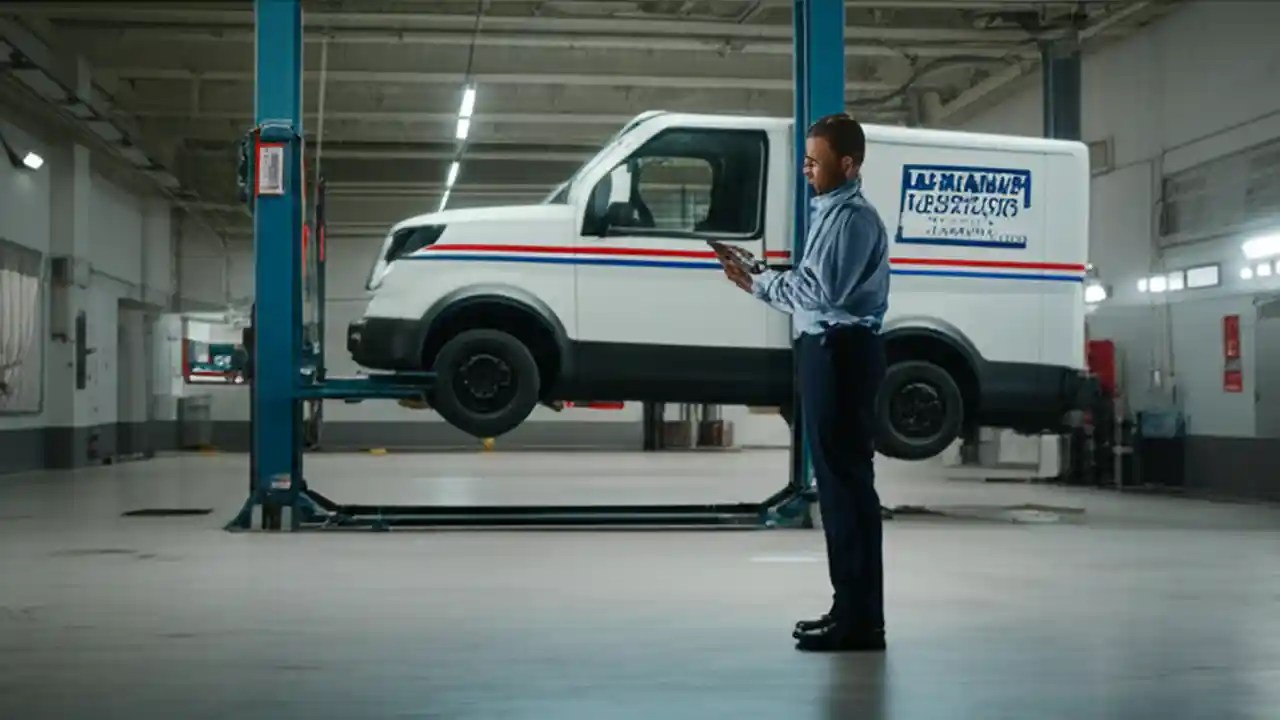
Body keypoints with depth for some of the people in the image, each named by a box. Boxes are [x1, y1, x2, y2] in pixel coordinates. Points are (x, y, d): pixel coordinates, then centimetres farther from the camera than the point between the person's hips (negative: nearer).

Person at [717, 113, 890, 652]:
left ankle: (861, 620, -7)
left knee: (847, 478, -10)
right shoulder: (830, 213, 20)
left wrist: (757, 282, -11)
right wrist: (761, 281, 8)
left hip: (843, 353, -11)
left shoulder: (853, 218, -12)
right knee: (835, 477, 14)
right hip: (827, 350, 11)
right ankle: (850, 608, 23)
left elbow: (821, 290, -21)